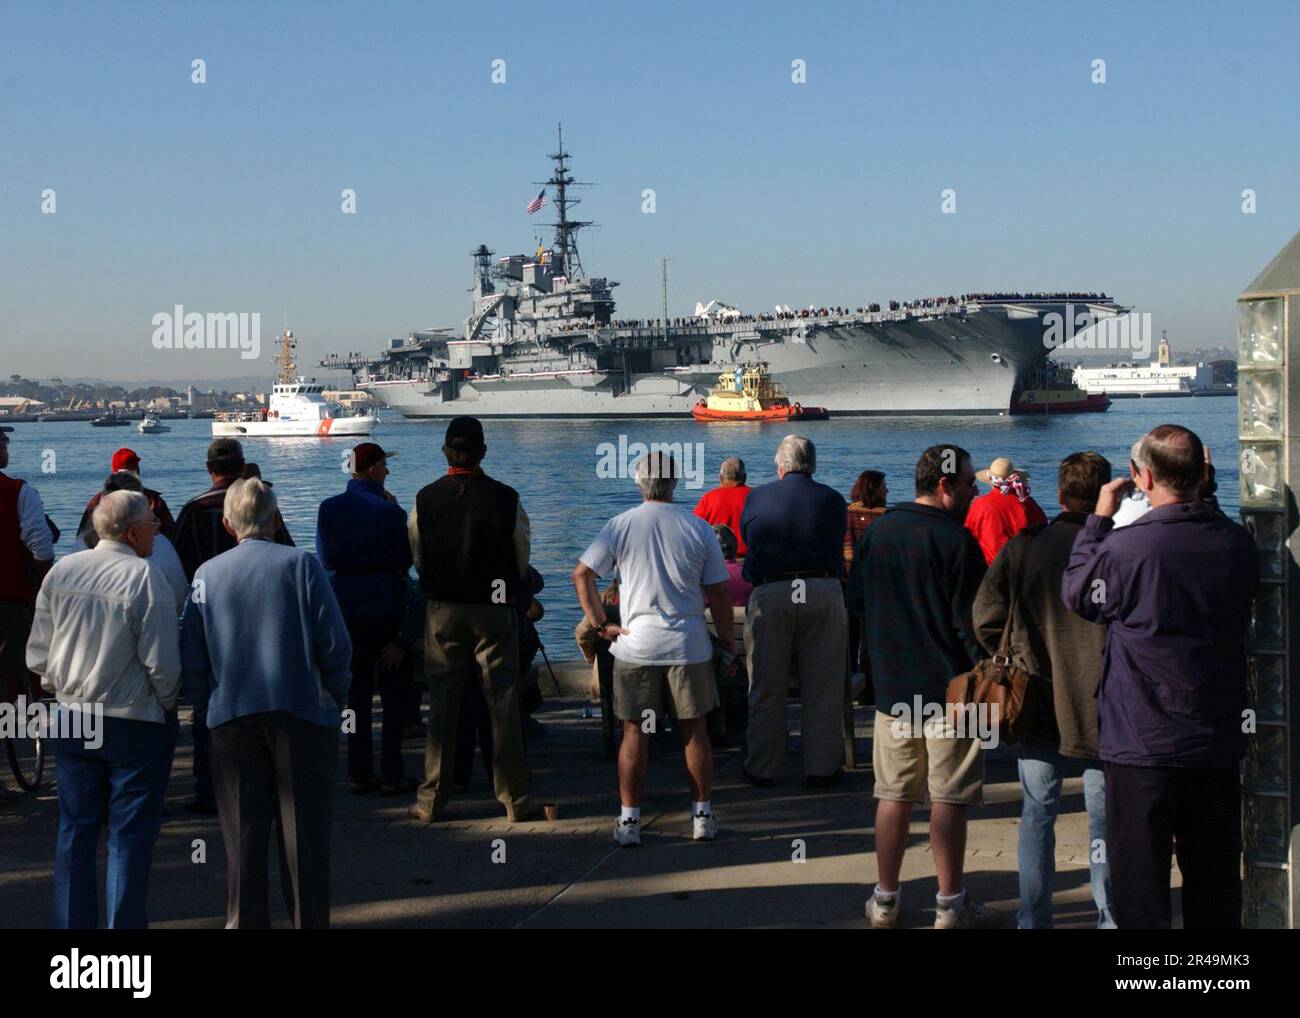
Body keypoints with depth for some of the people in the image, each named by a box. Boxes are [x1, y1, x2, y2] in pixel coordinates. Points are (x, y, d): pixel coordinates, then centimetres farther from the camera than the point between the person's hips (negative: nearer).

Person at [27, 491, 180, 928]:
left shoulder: (61, 572, 0)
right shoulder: (146, 579, -16)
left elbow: (37, 655, 4)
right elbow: (162, 664, -16)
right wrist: (167, 706, 1)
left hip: (71, 720, 5)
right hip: (135, 724, -5)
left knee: (75, 830, 14)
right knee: (130, 838, 4)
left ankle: (72, 923, 20)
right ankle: (125, 924, 7)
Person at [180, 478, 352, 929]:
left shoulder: (208, 573, 3)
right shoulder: (302, 564, -5)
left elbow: (191, 656, 3)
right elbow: (336, 643, -8)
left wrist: (206, 706, 14)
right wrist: (336, 698, 5)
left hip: (232, 717, 2)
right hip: (302, 713, -2)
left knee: (243, 832, 10)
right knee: (304, 831, 6)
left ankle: (246, 921, 15)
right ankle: (309, 920, 9)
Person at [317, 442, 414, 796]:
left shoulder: (328, 508, 0)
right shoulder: (389, 511, -12)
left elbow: (323, 558, 5)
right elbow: (406, 559, -5)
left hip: (346, 607, 4)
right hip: (386, 605, -4)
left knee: (357, 688, 11)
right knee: (393, 689, 4)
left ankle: (360, 773, 12)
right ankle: (391, 774, 2)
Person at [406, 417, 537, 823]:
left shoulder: (425, 499, -5)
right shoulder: (505, 498, -9)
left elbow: (418, 557, 5)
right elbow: (522, 560, 0)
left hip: (443, 610, 2)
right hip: (495, 608, -1)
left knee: (441, 703, 8)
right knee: (503, 702, 4)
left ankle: (431, 801, 11)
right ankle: (515, 798, 7)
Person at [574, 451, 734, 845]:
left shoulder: (619, 526, -2)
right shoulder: (698, 529, -2)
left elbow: (582, 574, -6)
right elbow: (718, 592, 0)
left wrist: (599, 623, 0)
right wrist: (727, 639, 11)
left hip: (635, 645, 0)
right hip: (689, 645, 0)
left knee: (634, 733, 5)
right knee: (694, 731, 10)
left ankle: (629, 821, 5)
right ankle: (703, 816, 15)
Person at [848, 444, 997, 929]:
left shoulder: (876, 532, 5)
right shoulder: (956, 540, -13)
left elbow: (856, 599, 15)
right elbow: (971, 621, -13)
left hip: (891, 686, 5)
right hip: (948, 687, -5)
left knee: (893, 794, 11)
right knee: (948, 798, 2)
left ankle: (885, 900, 17)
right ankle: (950, 904, 9)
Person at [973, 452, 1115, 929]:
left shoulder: (1023, 547, -3)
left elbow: (985, 618, -3)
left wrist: (1017, 664, 9)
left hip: (1038, 709, 2)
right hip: (1103, 710, -2)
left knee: (1037, 814, 12)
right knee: (1104, 820, 7)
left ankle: (1032, 919, 16)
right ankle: (1110, 919, 12)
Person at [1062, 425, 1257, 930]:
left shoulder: (1125, 547, -20)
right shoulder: (1238, 543, -4)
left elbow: (1076, 593, -1)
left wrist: (1099, 519, 8)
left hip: (1142, 742, -5)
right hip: (1219, 741, 5)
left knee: (1141, 881, 6)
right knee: (1214, 879, 16)